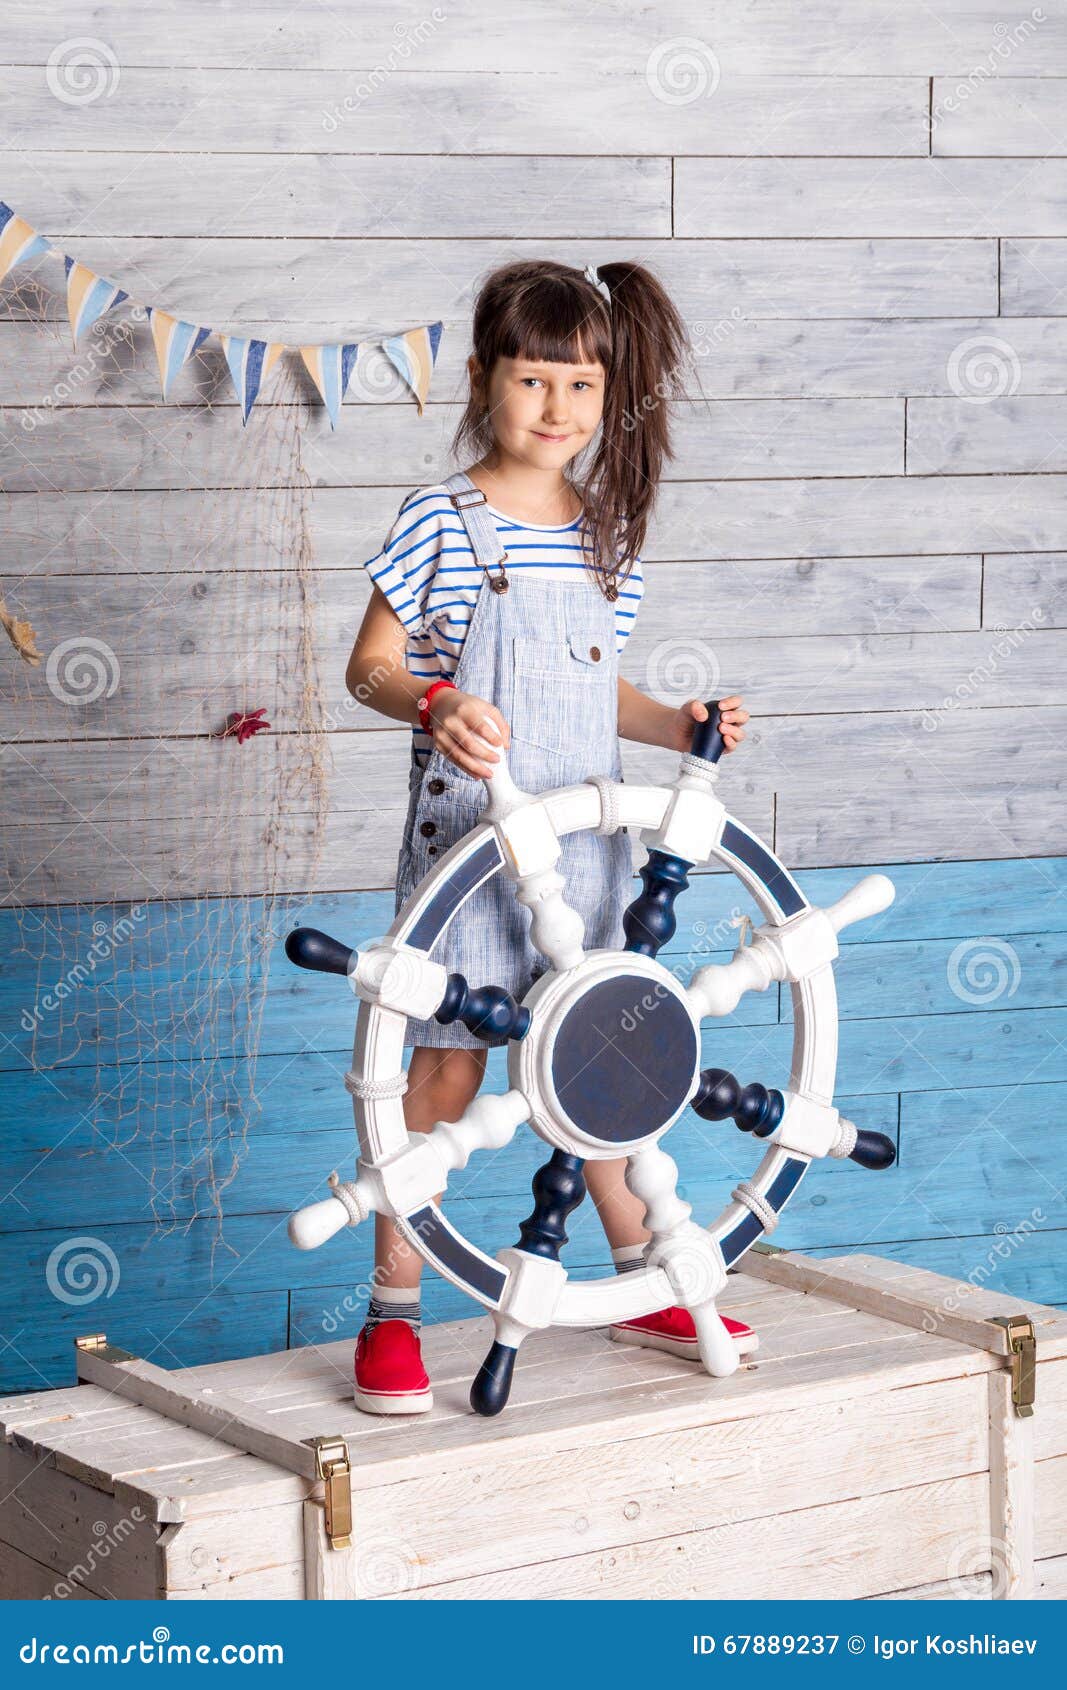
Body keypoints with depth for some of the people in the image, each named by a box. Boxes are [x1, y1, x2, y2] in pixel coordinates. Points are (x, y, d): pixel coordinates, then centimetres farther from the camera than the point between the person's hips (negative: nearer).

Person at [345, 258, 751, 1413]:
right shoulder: (442, 522, -6)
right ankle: (393, 1314, 7)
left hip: (583, 834, 5)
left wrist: (681, 727, 2)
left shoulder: (606, 535, 9)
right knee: (449, 1067, -4)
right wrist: (435, 707, -23)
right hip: (466, 834, -4)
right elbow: (370, 666, -4)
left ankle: (648, 1290, 26)